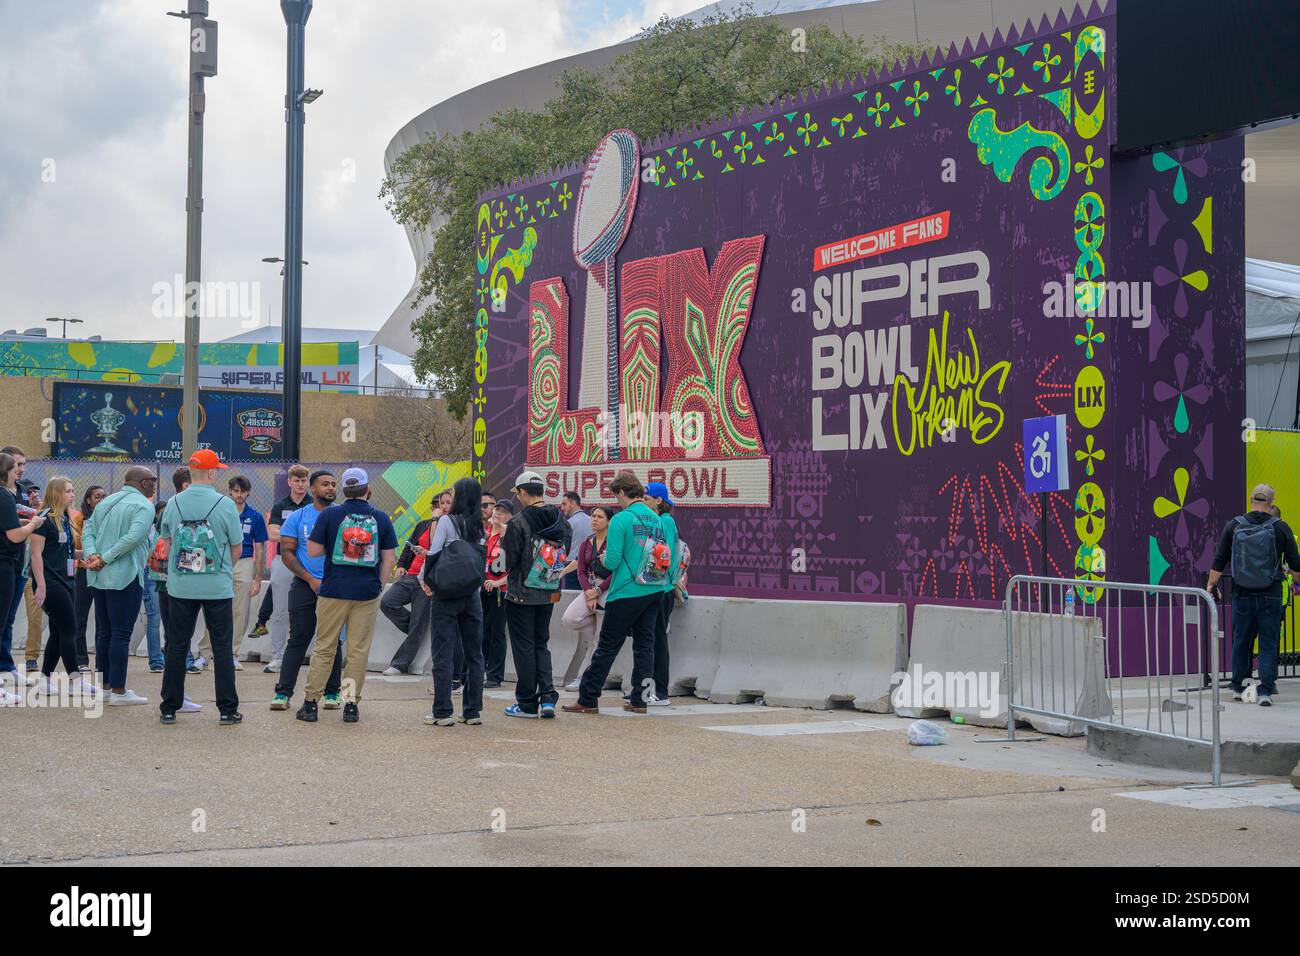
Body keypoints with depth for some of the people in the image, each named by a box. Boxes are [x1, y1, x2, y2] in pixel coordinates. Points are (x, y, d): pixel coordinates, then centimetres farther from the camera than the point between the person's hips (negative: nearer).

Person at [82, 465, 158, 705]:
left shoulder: (107, 502, 16)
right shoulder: (143, 505, -9)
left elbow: (88, 530, 10)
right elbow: (133, 537, -21)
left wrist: (92, 555, -5)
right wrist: (105, 559, -16)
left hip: (98, 577, 8)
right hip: (125, 577, -8)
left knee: (103, 632, 14)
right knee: (121, 634, -4)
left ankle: (104, 685, 20)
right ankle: (118, 691, -3)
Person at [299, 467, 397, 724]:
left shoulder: (330, 515, -3)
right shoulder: (381, 518, 2)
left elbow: (313, 550, -3)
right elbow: (389, 558, 3)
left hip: (334, 590, 0)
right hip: (367, 592, 1)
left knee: (324, 648, 8)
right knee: (359, 650, 7)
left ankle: (310, 702, 9)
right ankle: (352, 704, 7)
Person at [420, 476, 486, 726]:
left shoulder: (447, 521, -7)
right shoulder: (480, 527, 6)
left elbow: (433, 554, -9)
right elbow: (484, 563, 7)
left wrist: (425, 580, 4)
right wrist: (476, 585, 15)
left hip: (446, 594, -4)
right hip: (473, 595, 4)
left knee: (443, 654, -1)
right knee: (474, 654, 9)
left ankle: (442, 712, -3)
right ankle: (473, 710, 11)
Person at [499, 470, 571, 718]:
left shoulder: (518, 523, -16)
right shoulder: (562, 522, 2)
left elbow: (509, 561, -13)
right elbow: (565, 557, 7)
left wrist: (503, 539, 3)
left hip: (522, 594, -5)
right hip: (549, 595, 5)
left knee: (524, 646, 4)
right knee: (541, 644, 16)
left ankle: (527, 703, 8)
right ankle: (547, 697, 3)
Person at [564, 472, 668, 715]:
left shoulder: (621, 520, -12)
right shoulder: (656, 519, 8)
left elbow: (612, 561, -15)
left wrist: (605, 557, 6)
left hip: (627, 593, -6)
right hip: (654, 592, 6)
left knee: (607, 647, 0)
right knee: (644, 644, 10)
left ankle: (588, 700, 4)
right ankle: (639, 700, 10)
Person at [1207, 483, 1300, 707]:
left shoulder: (1233, 526, -1)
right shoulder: (1280, 527, -5)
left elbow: (1219, 560, 0)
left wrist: (1211, 584, 11)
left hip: (1242, 595, 2)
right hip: (1270, 596, -2)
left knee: (1241, 642, 14)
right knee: (1268, 645, 2)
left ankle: (1238, 688, 23)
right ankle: (1265, 691, -5)